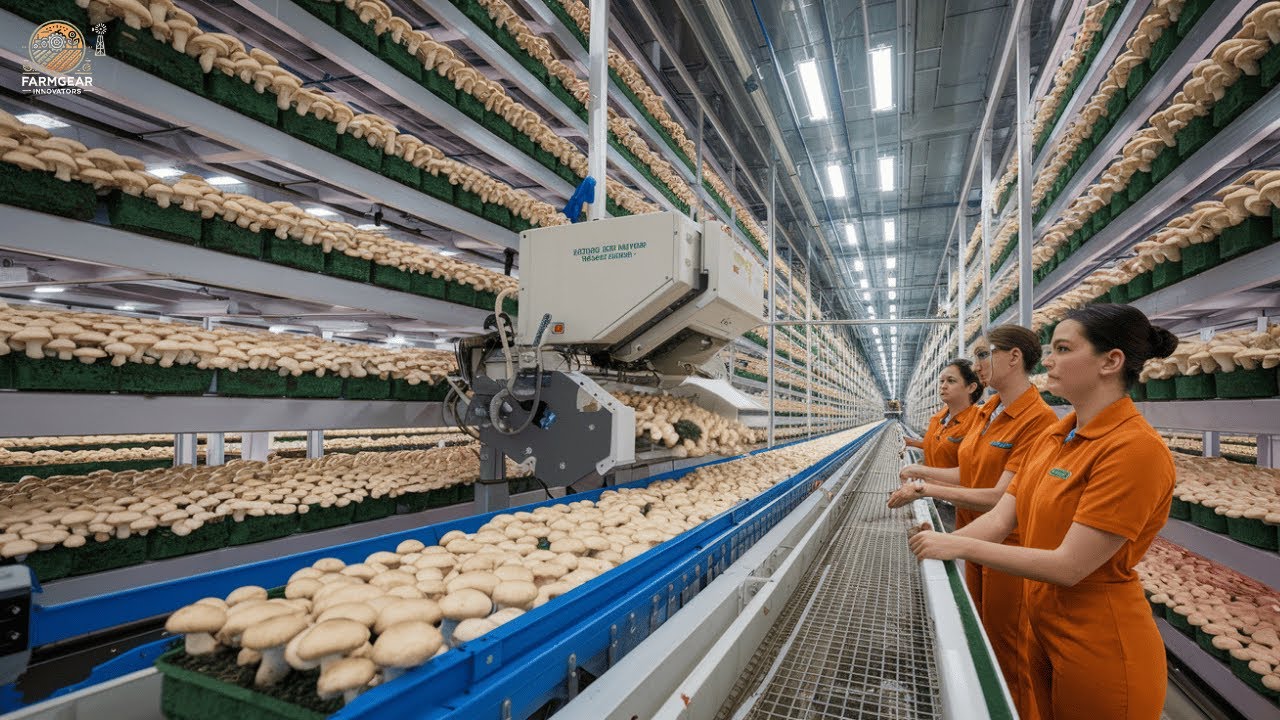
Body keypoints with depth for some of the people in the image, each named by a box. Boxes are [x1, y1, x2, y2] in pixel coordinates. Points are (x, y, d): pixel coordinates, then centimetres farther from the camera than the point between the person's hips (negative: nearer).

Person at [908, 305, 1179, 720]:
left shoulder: (1134, 449, -22)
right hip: (1043, 630, 7)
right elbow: (1000, 519, 0)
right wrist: (939, 545, -14)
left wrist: (960, 546, -25)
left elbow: (1068, 566, -25)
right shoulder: (1055, 437, 3)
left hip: (1098, 648, -7)